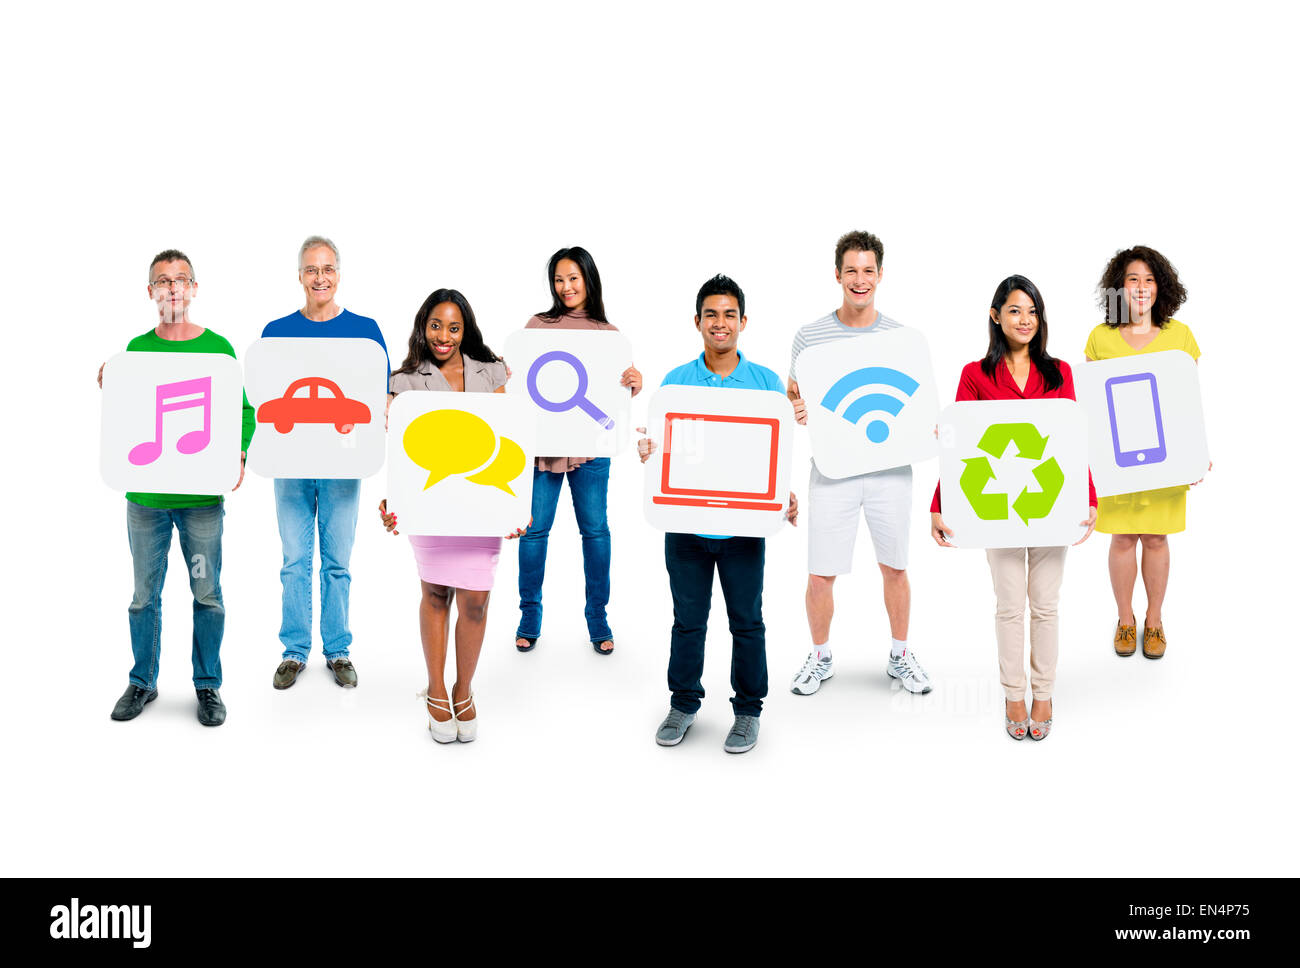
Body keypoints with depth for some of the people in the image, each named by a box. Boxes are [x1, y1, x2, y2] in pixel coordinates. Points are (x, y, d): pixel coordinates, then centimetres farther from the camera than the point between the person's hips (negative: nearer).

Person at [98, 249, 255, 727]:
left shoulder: (218, 347, 1)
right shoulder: (136, 349, 6)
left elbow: (244, 410, 5)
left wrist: (239, 454, -12)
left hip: (202, 495, -1)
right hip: (145, 493, 2)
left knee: (207, 594, 6)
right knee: (145, 594, 10)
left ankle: (208, 686, 19)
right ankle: (143, 682, 25)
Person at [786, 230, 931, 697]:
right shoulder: (809, 337, 1)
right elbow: (796, 403, 6)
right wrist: (798, 412, -17)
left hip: (890, 467, 1)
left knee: (894, 568, 12)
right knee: (821, 575, 1)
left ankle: (900, 655, 32)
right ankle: (820, 657, 24)